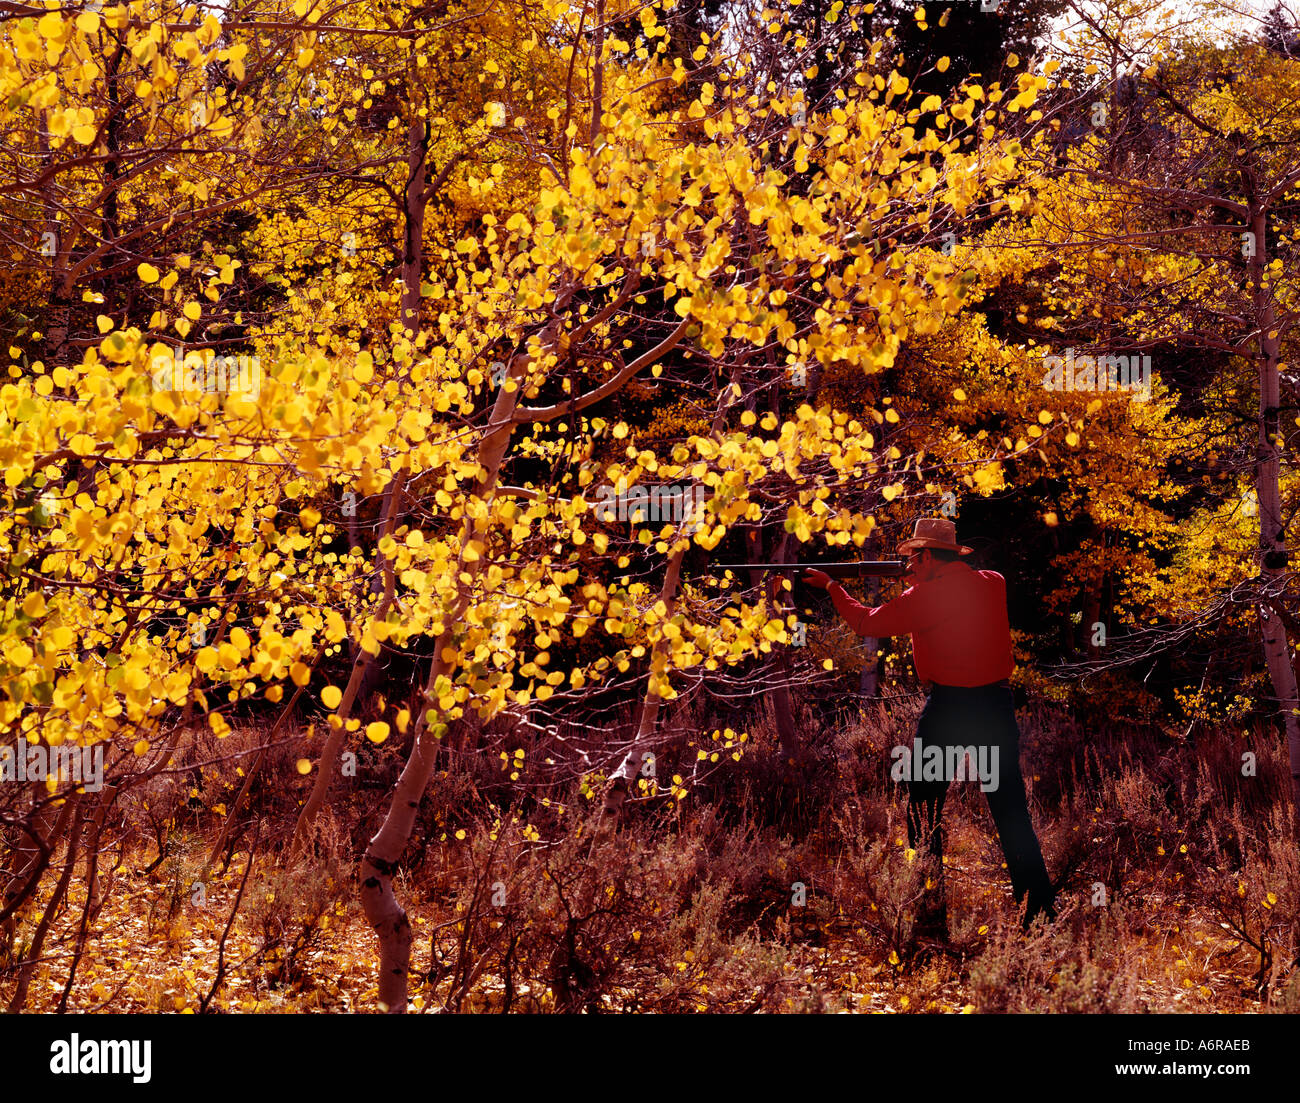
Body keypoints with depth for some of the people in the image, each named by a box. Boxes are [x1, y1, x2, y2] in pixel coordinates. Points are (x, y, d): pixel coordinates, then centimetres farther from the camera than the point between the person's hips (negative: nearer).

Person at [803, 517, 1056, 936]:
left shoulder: (927, 597, -11)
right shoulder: (994, 584, 5)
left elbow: (867, 622, -1)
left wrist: (831, 586, 13)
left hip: (948, 708, -5)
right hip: (997, 705, 5)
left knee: (924, 812, 8)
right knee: (1011, 811, 10)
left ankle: (931, 914, 6)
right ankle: (1041, 911, 8)